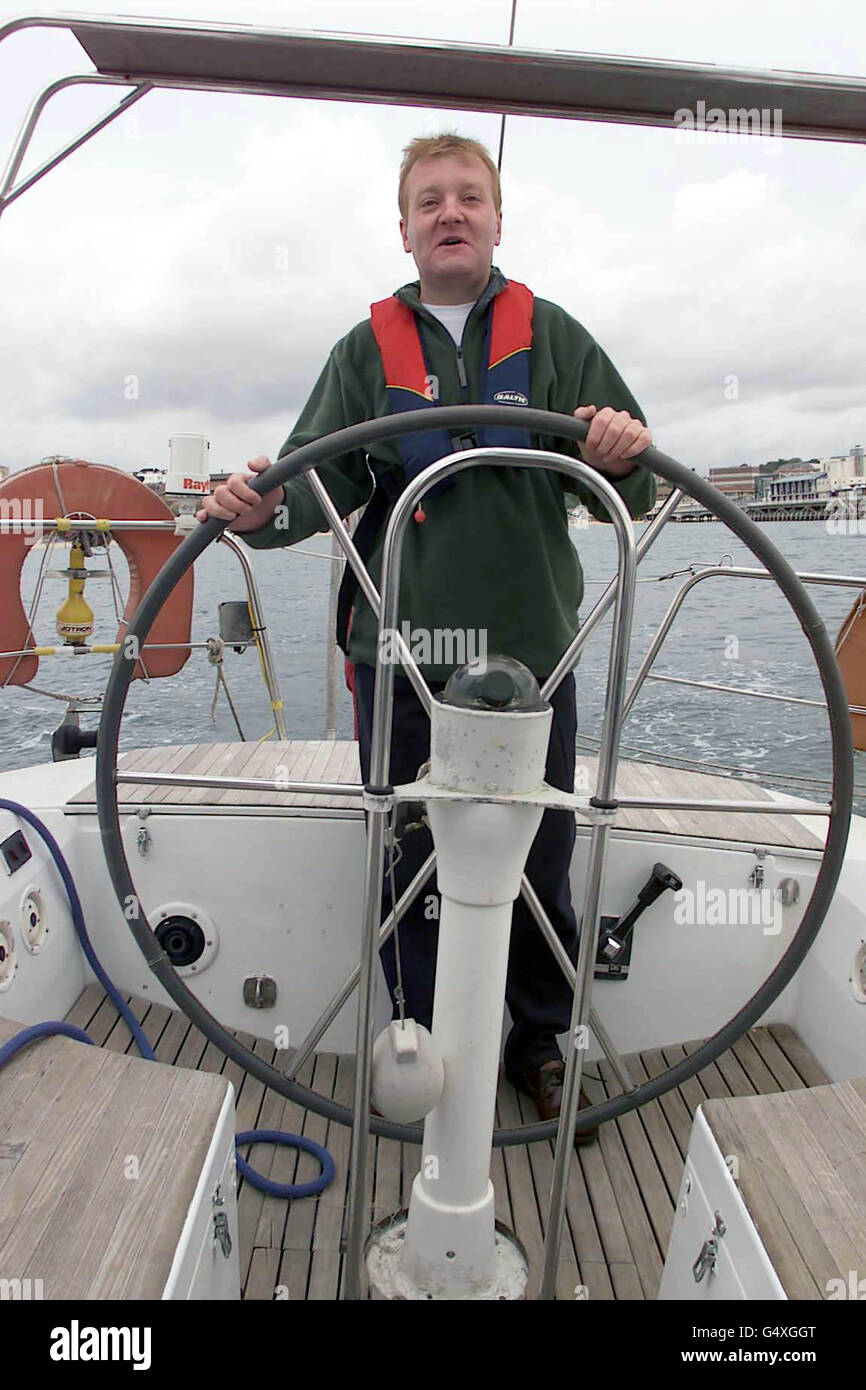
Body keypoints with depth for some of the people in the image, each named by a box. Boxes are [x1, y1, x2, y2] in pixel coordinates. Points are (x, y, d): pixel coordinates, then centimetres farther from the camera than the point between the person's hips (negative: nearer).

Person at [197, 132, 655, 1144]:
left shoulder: (552, 336, 10)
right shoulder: (369, 349, 13)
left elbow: (627, 493, 4)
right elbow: (324, 477, 3)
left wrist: (623, 458, -20)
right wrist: (264, 508, -20)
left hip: (532, 651, 0)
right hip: (403, 654, 1)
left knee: (540, 868, 9)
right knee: (411, 867, 8)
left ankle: (538, 1045, 32)